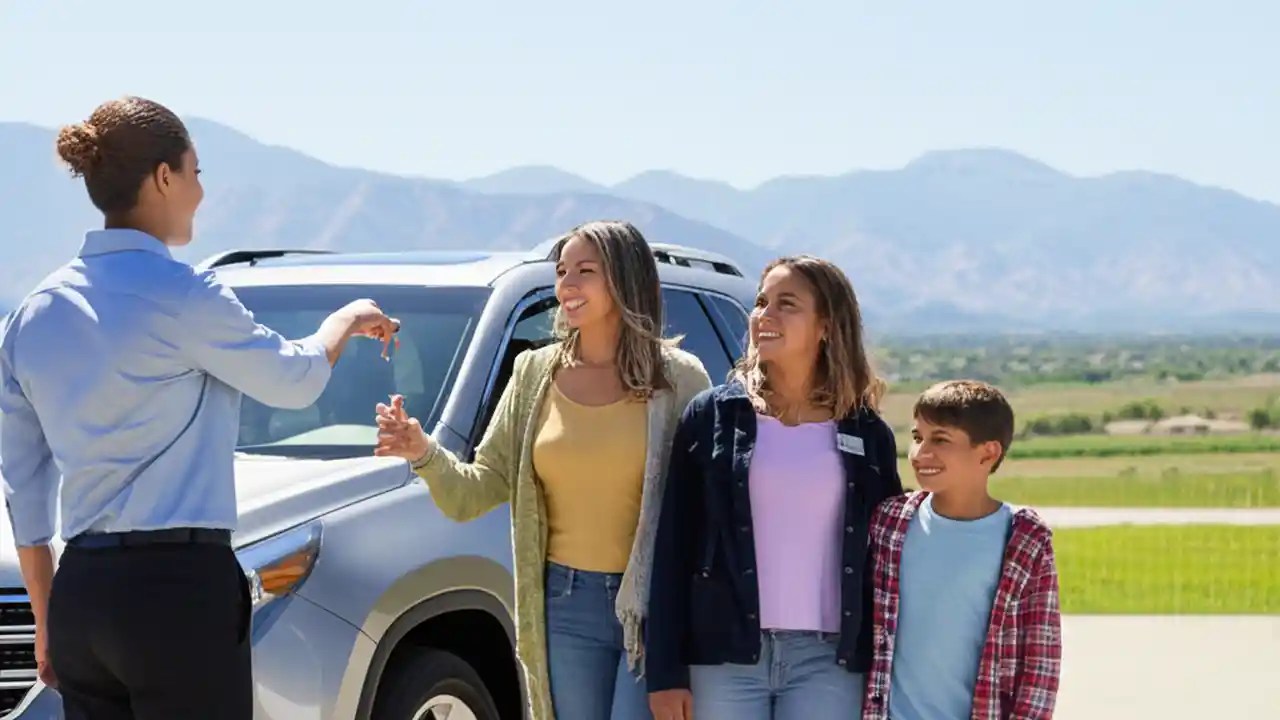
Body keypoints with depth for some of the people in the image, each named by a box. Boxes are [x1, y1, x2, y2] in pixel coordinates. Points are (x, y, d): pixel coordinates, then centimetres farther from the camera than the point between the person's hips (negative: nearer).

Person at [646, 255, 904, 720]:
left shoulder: (867, 436, 7)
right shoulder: (712, 417, 4)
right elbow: (673, 551, 3)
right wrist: (665, 672, -3)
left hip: (827, 661, 0)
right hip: (726, 656, 0)